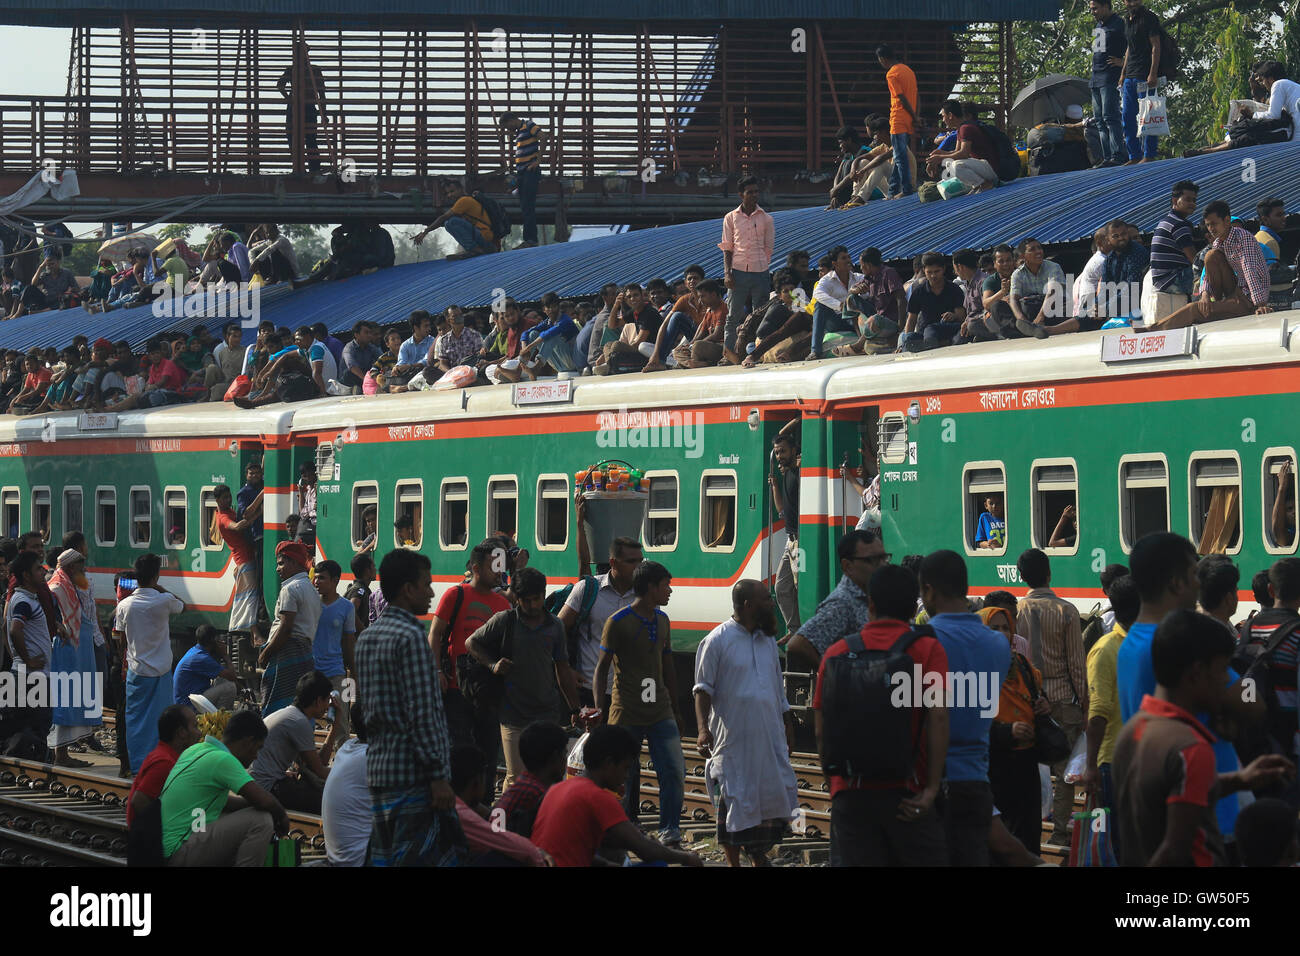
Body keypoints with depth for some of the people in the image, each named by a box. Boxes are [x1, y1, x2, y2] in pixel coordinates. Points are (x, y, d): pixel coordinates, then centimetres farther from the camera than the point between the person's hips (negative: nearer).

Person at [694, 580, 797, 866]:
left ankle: (758, 855, 20)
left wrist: (788, 728, 22)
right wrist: (703, 728, -20)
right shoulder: (718, 640, -7)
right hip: (733, 740, -6)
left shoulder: (767, 641, 13)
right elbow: (703, 688, -8)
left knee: (774, 797, 6)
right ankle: (734, 862, 9)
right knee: (734, 801, -1)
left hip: (769, 738, 6)